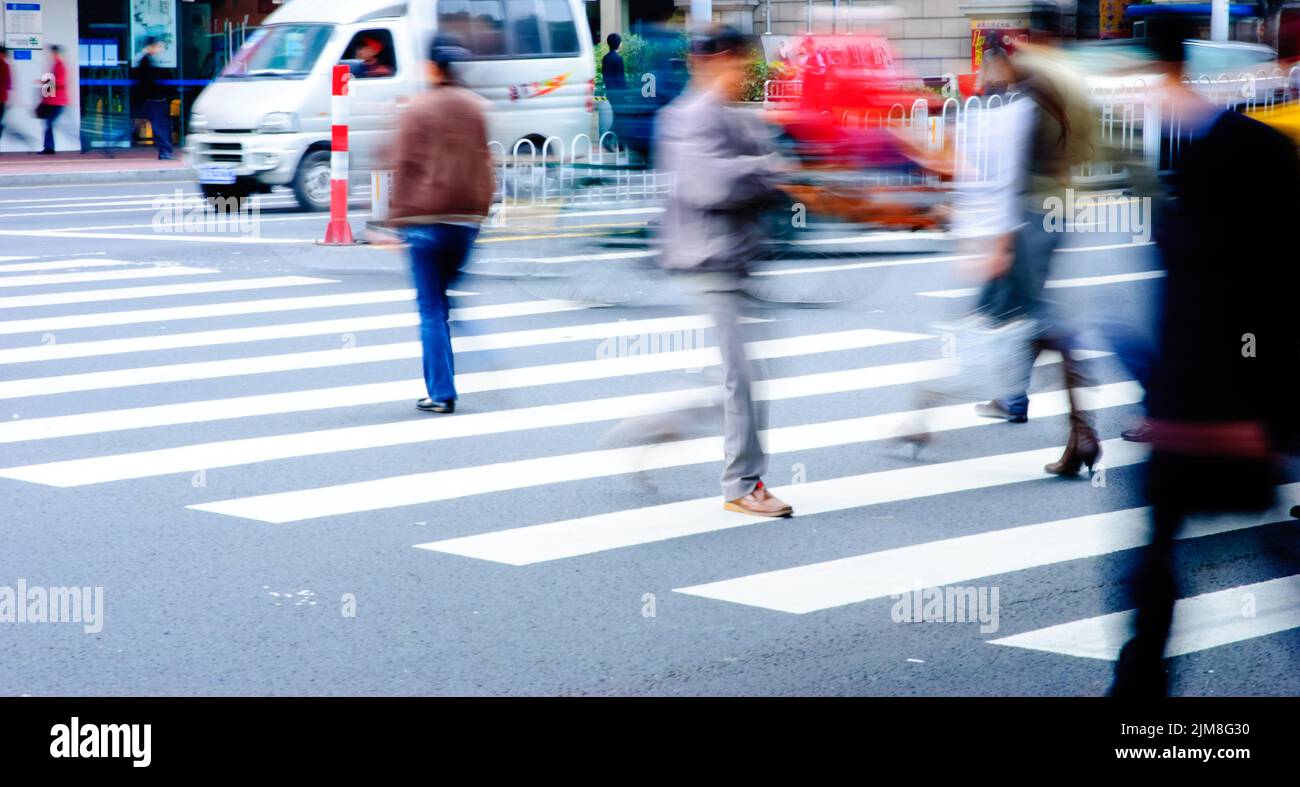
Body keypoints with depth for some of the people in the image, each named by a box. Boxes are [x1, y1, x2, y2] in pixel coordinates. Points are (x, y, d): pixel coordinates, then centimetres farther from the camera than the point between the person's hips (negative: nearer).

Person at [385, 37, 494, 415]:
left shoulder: (418, 109, -6)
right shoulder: (475, 108, 9)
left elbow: (404, 166, -6)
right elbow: (485, 164, 12)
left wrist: (398, 216, -2)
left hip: (426, 218, -4)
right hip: (466, 219, 4)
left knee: (431, 309, -1)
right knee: (448, 301, 15)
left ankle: (441, 393, -4)